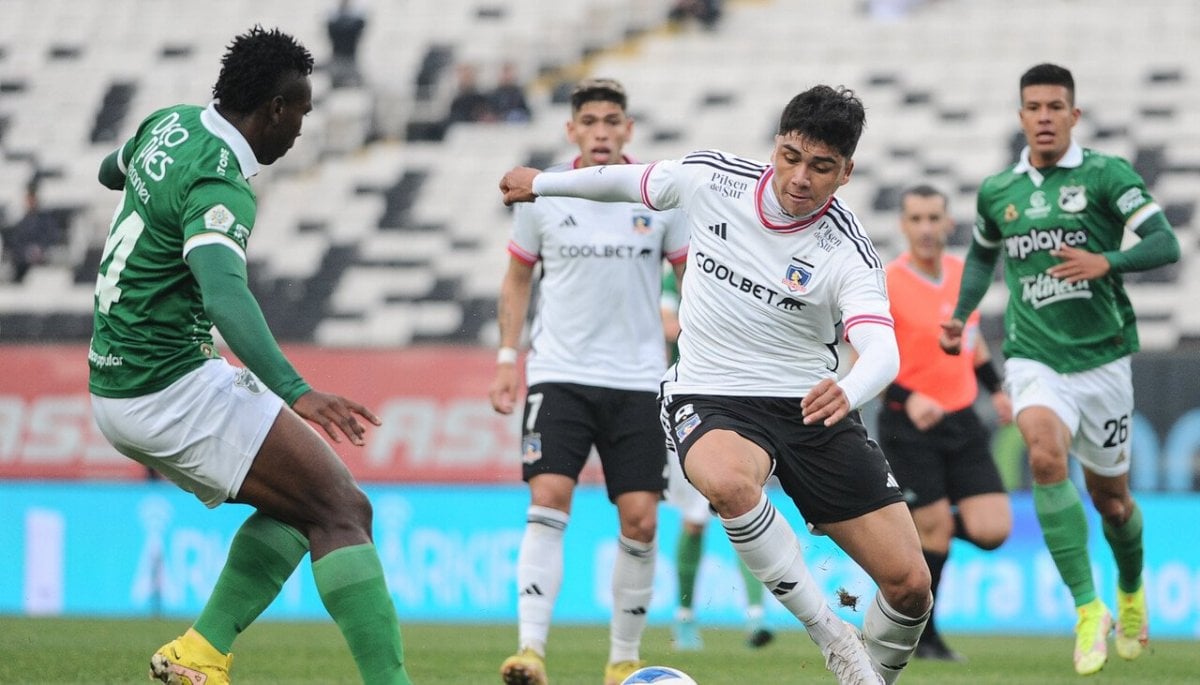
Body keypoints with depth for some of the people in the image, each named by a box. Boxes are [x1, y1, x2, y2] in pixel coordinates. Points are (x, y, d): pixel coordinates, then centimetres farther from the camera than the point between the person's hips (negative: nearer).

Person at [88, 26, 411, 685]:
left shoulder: (169, 124, 8)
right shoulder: (221, 186, -21)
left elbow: (111, 171, 32)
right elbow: (225, 295, -39)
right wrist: (295, 392, -51)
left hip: (115, 391, 10)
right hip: (174, 388, -10)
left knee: (300, 503, 15)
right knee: (342, 511, -12)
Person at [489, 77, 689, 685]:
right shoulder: (542, 195, 0)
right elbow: (517, 279, 13)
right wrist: (508, 359, 5)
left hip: (638, 379, 1)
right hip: (558, 375, -1)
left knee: (639, 521, -2)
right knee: (548, 501, -17)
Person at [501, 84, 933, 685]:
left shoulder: (847, 253, -14)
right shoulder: (709, 178, -7)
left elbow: (883, 349, -29)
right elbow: (630, 180, 15)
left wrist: (850, 392, -52)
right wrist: (541, 183, 29)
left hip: (811, 405, 0)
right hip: (710, 399, 0)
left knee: (909, 584, -9)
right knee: (728, 481, -39)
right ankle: (831, 636, -23)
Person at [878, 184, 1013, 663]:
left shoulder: (961, 271, 6)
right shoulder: (887, 285, -13)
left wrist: (995, 388, 23)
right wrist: (908, 399, -26)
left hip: (963, 422, 5)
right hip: (909, 427, -5)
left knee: (992, 530, -5)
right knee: (934, 531, -4)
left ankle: (919, 530, 26)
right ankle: (919, 635, 16)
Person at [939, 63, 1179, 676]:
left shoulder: (1105, 174, -5)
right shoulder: (997, 192, 7)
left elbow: (1165, 244, -14)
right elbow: (982, 254, 27)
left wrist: (1106, 262, -30)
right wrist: (960, 316, 14)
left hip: (1102, 355, -1)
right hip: (1034, 357, 1)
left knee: (1109, 497, 10)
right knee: (1045, 452, -30)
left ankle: (1131, 591, 45)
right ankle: (1088, 609, -26)